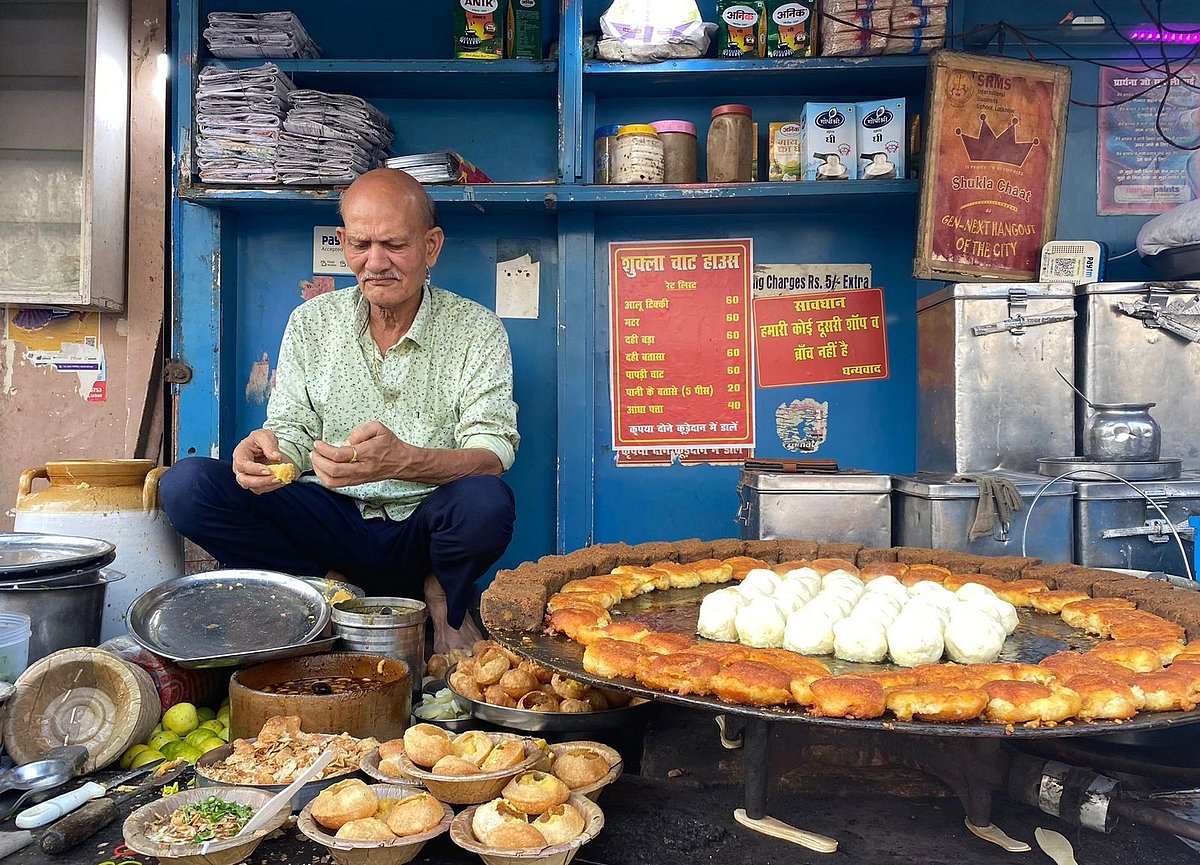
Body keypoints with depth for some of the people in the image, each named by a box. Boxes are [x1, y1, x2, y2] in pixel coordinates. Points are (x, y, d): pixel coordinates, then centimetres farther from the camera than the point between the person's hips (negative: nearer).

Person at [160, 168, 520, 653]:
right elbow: (293, 430, 5)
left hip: (425, 533, -2)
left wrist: (401, 461, -36)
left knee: (486, 502, -36)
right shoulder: (311, 323, 6)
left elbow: (492, 458, -15)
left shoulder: (477, 331, -4)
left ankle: (444, 605, -2)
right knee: (185, 483, -16)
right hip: (333, 523, 2)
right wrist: (267, 448, -22)